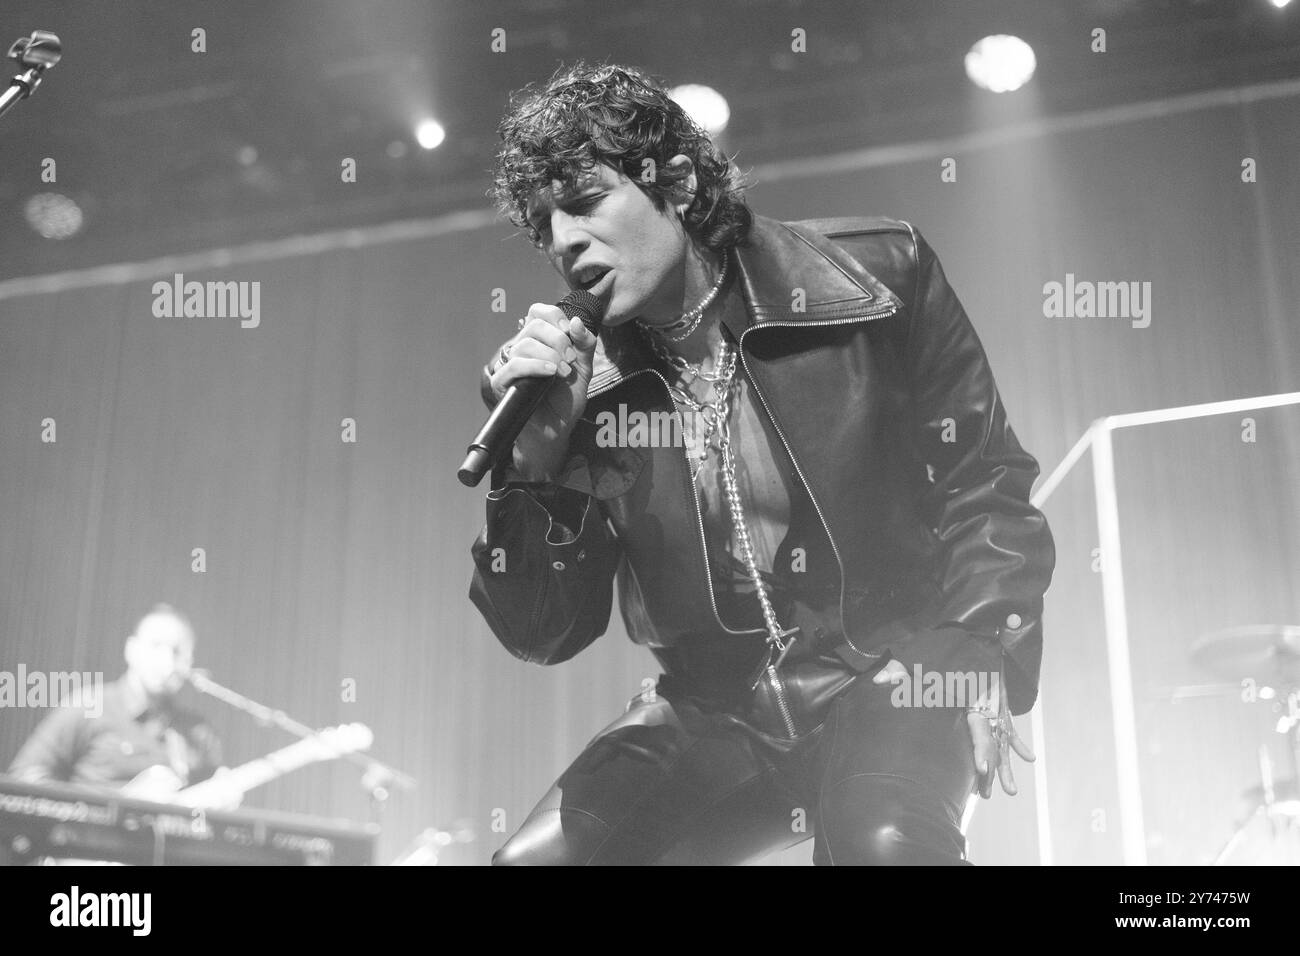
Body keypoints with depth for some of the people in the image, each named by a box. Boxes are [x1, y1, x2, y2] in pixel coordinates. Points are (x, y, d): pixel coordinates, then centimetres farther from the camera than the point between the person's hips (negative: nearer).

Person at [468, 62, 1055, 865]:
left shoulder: (873, 278, -7)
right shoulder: (583, 381, -1)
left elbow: (984, 483, 0)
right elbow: (542, 635, 0)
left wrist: (983, 658, -13)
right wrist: (535, 457, -15)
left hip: (886, 674, -3)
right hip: (717, 711, 4)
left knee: (885, 842, -34)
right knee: (534, 855, -13)